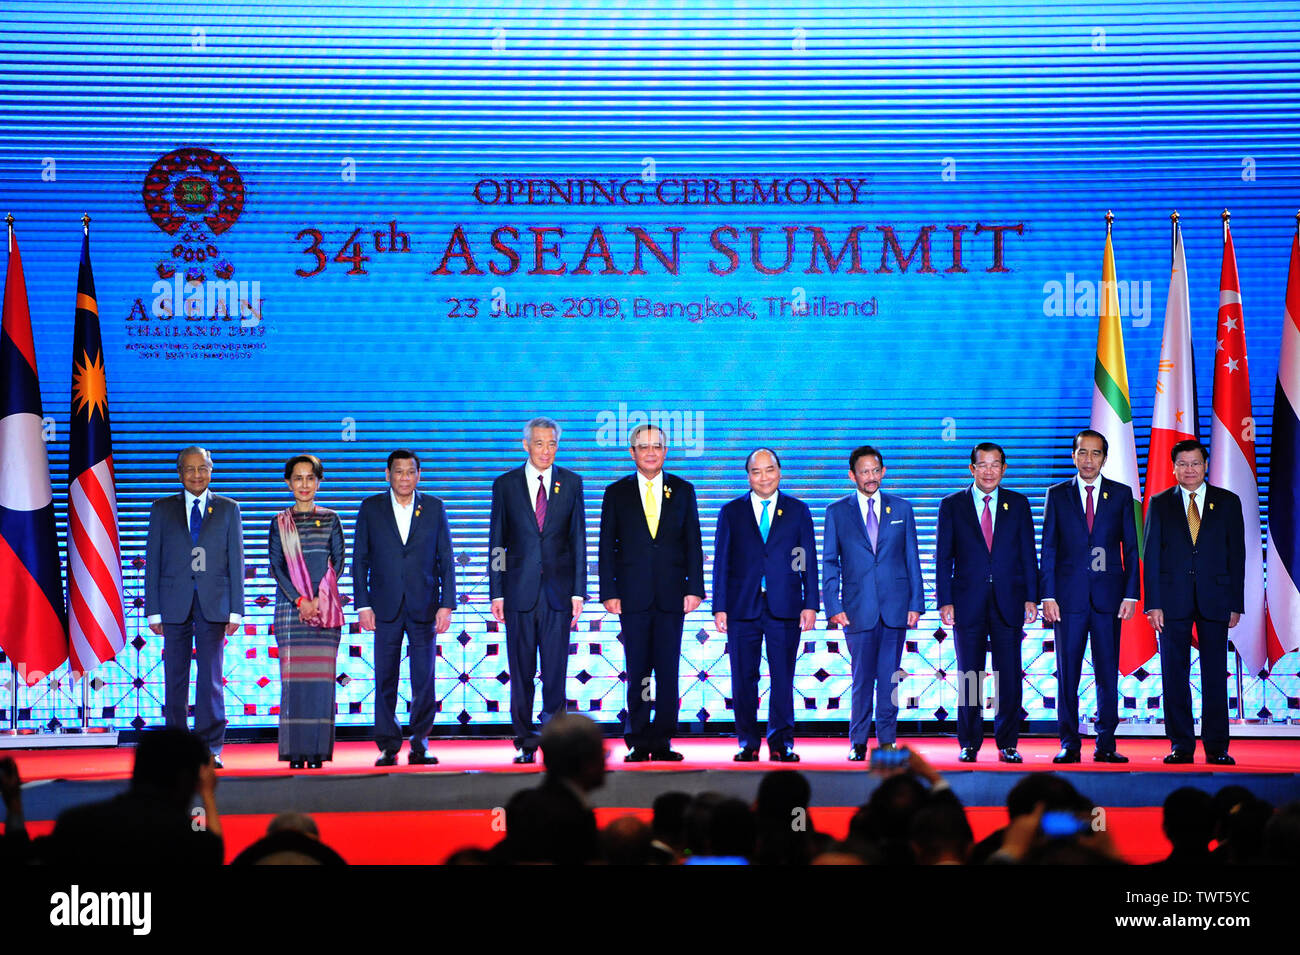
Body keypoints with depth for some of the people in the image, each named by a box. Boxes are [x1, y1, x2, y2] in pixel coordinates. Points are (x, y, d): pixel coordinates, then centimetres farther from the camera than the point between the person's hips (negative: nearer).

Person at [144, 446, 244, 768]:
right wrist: (153, 610, 1)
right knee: (175, 676, 3)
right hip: (175, 603, 1)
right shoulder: (162, 510, 11)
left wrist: (236, 609, 1)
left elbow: (236, 561, 8)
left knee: (211, 675, -6)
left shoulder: (228, 509, 11)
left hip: (213, 603, -1)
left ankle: (210, 747, -4)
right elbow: (152, 561, 8)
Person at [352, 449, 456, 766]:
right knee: (385, 680, 1)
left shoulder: (434, 508, 7)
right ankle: (388, 746, 7)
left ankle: (420, 744, 6)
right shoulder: (370, 509, 6)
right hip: (386, 608, 0)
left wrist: (447, 605, -2)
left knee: (424, 680, -2)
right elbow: (360, 560, 6)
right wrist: (363, 605, -2)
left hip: (424, 608, 0)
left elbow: (446, 560, 6)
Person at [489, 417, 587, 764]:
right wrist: (497, 594, 0)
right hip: (520, 590, 0)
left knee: (555, 670, -2)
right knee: (521, 672, 3)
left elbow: (578, 540, 7)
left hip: (558, 591, 0)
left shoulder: (571, 483, 7)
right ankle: (526, 743, 10)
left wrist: (578, 591, 0)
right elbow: (496, 542, 6)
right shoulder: (506, 484, 6)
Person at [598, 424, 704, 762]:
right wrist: (609, 592, -3)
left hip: (671, 595, 1)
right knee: (637, 673, 1)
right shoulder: (616, 493, 7)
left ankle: (662, 742, 4)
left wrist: (694, 589, 0)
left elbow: (693, 543, 8)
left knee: (668, 672, -1)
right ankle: (639, 743, 6)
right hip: (633, 595, 0)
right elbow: (607, 546, 5)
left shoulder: (683, 490, 10)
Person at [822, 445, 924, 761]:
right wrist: (833, 607, -4)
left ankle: (887, 740, 10)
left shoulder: (901, 509, 10)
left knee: (889, 678, 2)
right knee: (862, 678, 1)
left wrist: (916, 603, 3)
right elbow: (830, 564, 5)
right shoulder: (837, 512, 6)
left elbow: (912, 558, 10)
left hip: (895, 606, 1)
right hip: (858, 609, -1)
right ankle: (858, 743, 9)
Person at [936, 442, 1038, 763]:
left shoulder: (1018, 504, 9)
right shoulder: (952, 505, 6)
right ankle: (969, 745, 11)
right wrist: (945, 601, -4)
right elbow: (943, 558, 4)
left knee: (1009, 677, 0)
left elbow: (1028, 554, 8)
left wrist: (1031, 598, 0)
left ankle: (1008, 745, 9)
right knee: (968, 678, 2)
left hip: (1009, 603, 1)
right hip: (968, 603, -1)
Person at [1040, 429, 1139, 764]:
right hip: (1069, 595, 0)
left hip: (1108, 595, 0)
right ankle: (1069, 744, 6)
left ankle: (1106, 745, 8)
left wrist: (1131, 594, -2)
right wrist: (1048, 596, -4)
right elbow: (1048, 549, 5)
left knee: (1108, 674, 2)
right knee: (1067, 673, 0)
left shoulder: (1121, 494, 8)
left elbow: (1131, 548, 7)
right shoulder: (1057, 494, 7)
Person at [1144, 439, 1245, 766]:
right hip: (1173, 600, 0)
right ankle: (1181, 745, 6)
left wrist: (1236, 604, 0)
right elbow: (1151, 556, 4)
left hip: (1214, 598, 0)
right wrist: (1153, 604, -5)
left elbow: (1237, 554, 6)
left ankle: (1217, 747, 4)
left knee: (1215, 674, 0)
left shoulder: (1228, 502, 8)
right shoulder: (1160, 504, 8)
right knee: (1174, 674, 1)